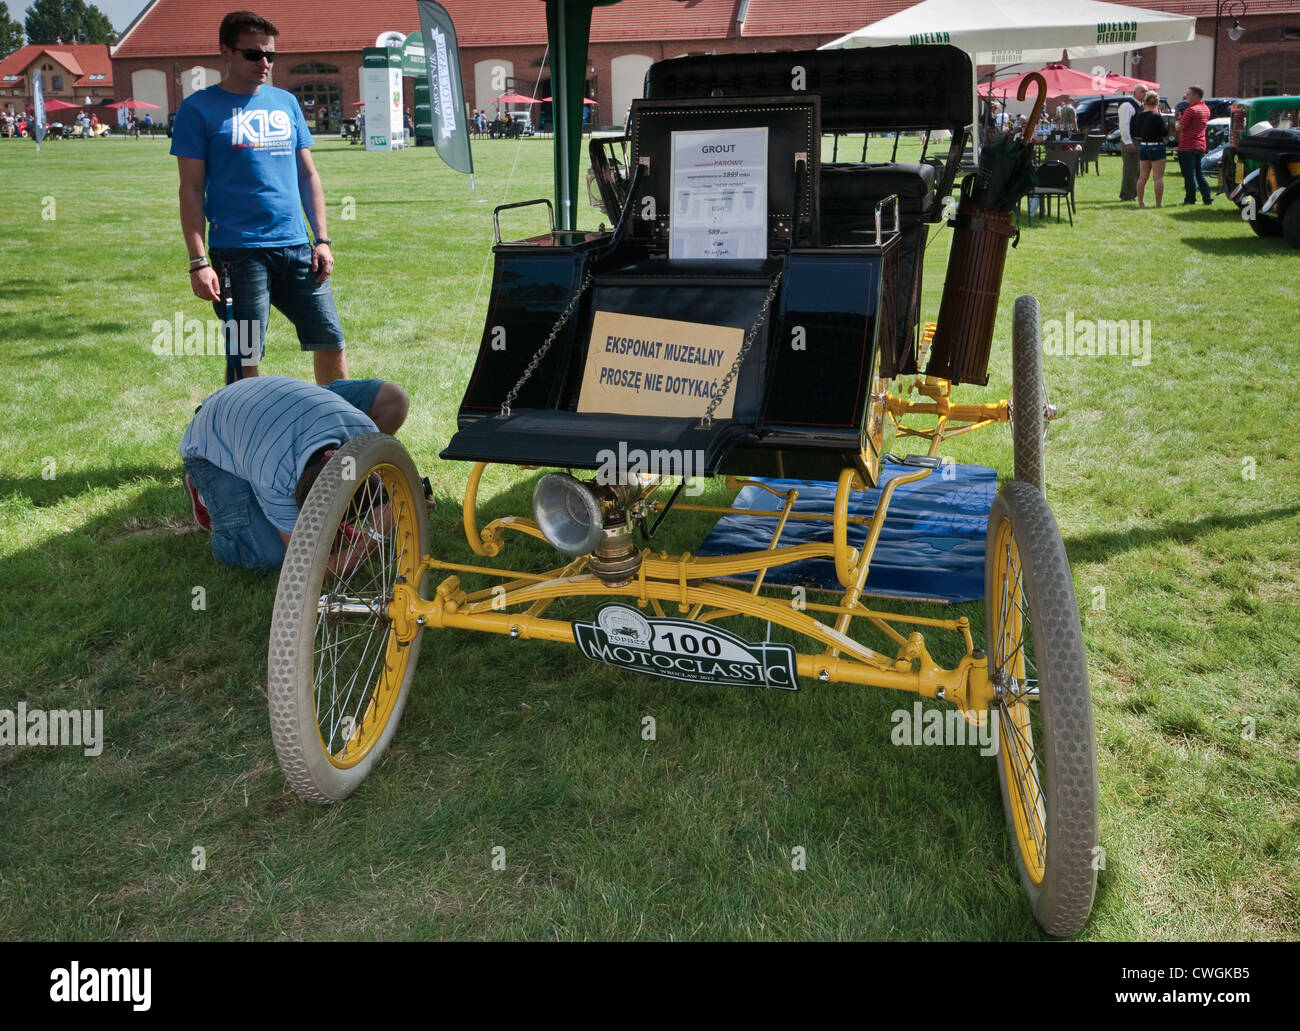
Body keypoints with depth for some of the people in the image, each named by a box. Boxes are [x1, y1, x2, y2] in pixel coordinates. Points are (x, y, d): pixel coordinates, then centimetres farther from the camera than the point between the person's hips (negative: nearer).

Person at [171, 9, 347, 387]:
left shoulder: (286, 102, 13)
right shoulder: (198, 109, 0)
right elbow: (192, 190, -3)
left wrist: (322, 239, 7)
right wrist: (199, 262, -11)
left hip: (296, 248, 4)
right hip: (238, 254, -4)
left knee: (330, 341, 4)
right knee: (244, 359, -1)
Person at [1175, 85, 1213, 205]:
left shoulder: (1191, 110, -15)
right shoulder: (1206, 109, 13)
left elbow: (1180, 127, -16)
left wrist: (1177, 124, 6)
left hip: (1187, 146, -8)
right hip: (1200, 146, 8)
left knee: (1189, 174, -3)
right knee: (1199, 173, 15)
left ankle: (1190, 198, 0)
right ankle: (1207, 198, 13)